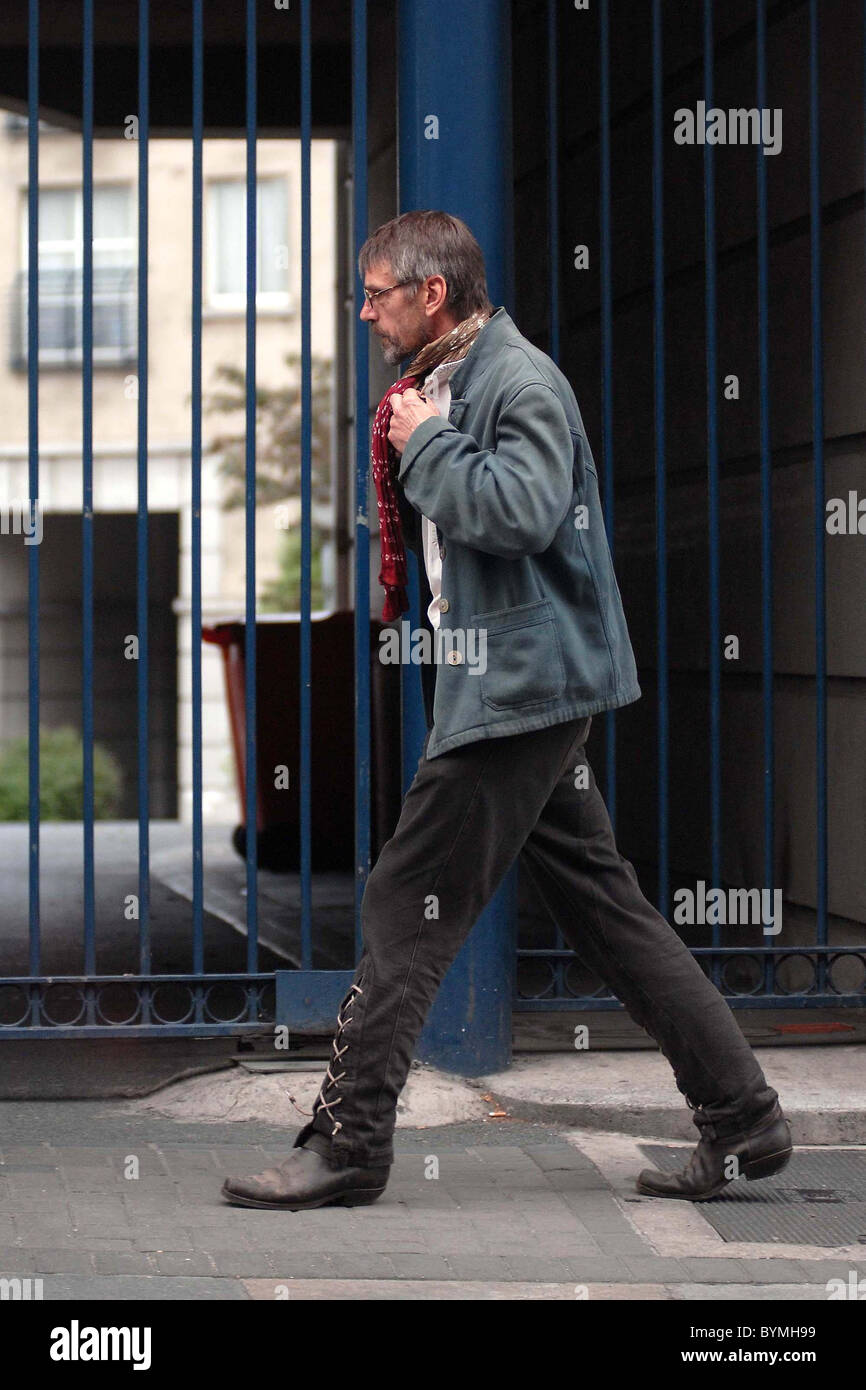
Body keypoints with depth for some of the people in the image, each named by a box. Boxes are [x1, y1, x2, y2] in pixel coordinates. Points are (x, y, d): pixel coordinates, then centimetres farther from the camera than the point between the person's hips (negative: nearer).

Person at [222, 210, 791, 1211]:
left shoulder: (520, 381, -13)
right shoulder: (444, 385, 17)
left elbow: (524, 509, -29)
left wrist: (426, 446, -17)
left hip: (520, 683, -11)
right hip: (523, 686, 11)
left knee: (407, 909, -6)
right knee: (604, 909, 11)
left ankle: (348, 1142, 0)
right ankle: (742, 1117, 14)